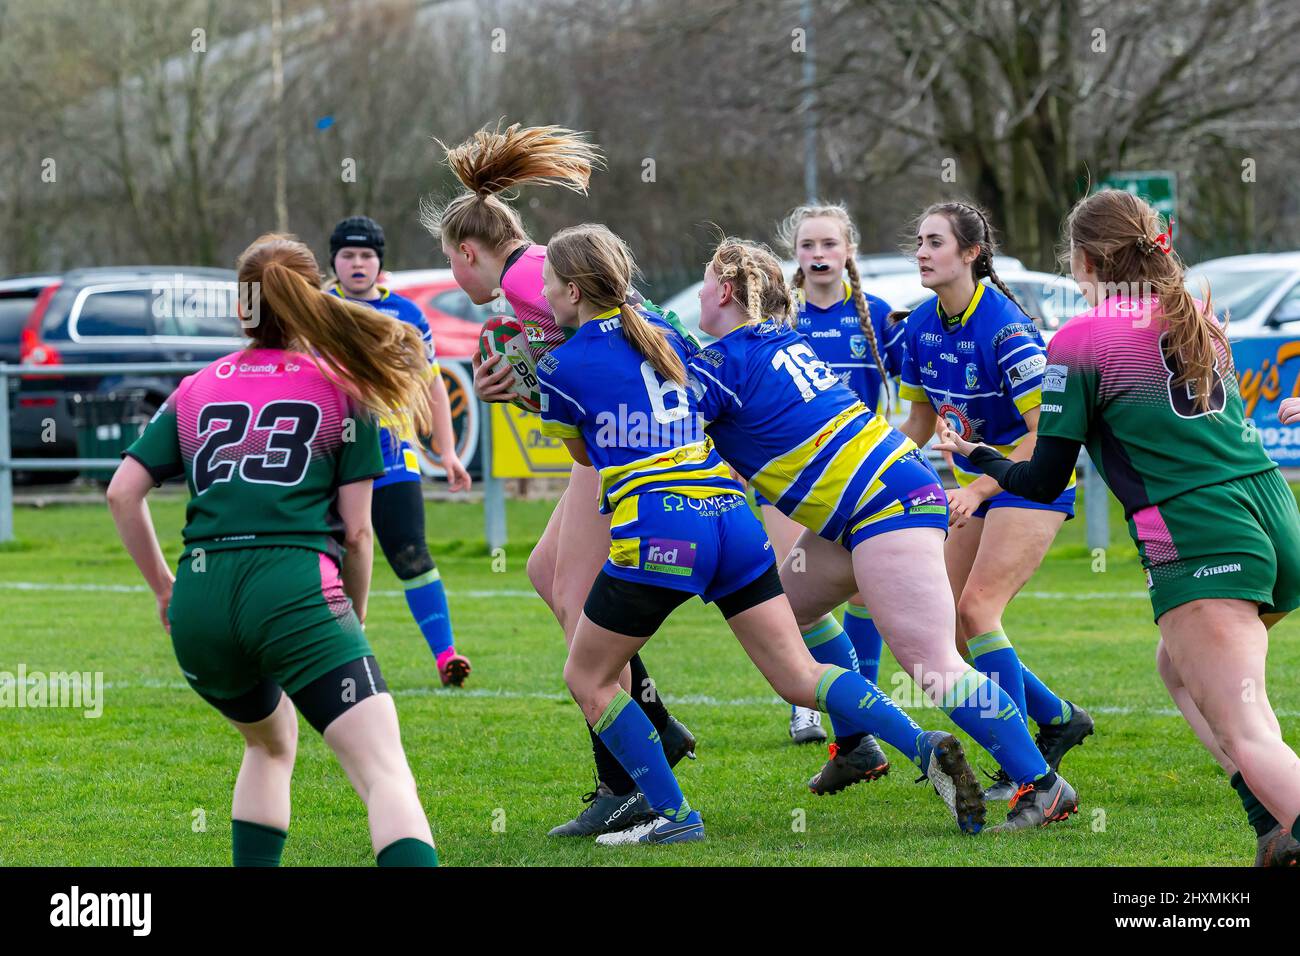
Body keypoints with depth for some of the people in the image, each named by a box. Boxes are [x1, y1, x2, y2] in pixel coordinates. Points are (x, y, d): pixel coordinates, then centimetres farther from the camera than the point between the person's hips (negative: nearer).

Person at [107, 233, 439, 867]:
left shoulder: (195, 391, 20)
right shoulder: (343, 390, 12)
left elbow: (122, 493, 13)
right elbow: (356, 531, 7)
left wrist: (163, 588, 25)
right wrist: (353, 619, 22)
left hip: (198, 602, 5)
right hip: (294, 590, -5)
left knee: (270, 742, 32)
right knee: (385, 771, -13)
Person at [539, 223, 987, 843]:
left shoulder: (559, 368, 1)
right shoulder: (663, 332, 17)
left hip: (656, 532, -6)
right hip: (731, 517, 6)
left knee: (587, 678, 12)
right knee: (799, 677, 6)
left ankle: (673, 816, 7)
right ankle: (927, 748, -11)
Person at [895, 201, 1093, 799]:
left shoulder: (1004, 328, -24)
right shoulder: (921, 326, 0)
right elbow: (918, 422, 13)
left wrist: (978, 490, -28)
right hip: (977, 483, 8)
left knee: (976, 608, -19)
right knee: (948, 622, 3)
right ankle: (1058, 719, 21)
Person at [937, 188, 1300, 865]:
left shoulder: (1081, 339, -1)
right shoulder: (1199, 319, 19)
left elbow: (1043, 482, 4)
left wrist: (973, 456, 24)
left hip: (1199, 546, -7)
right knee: (1178, 666, 28)